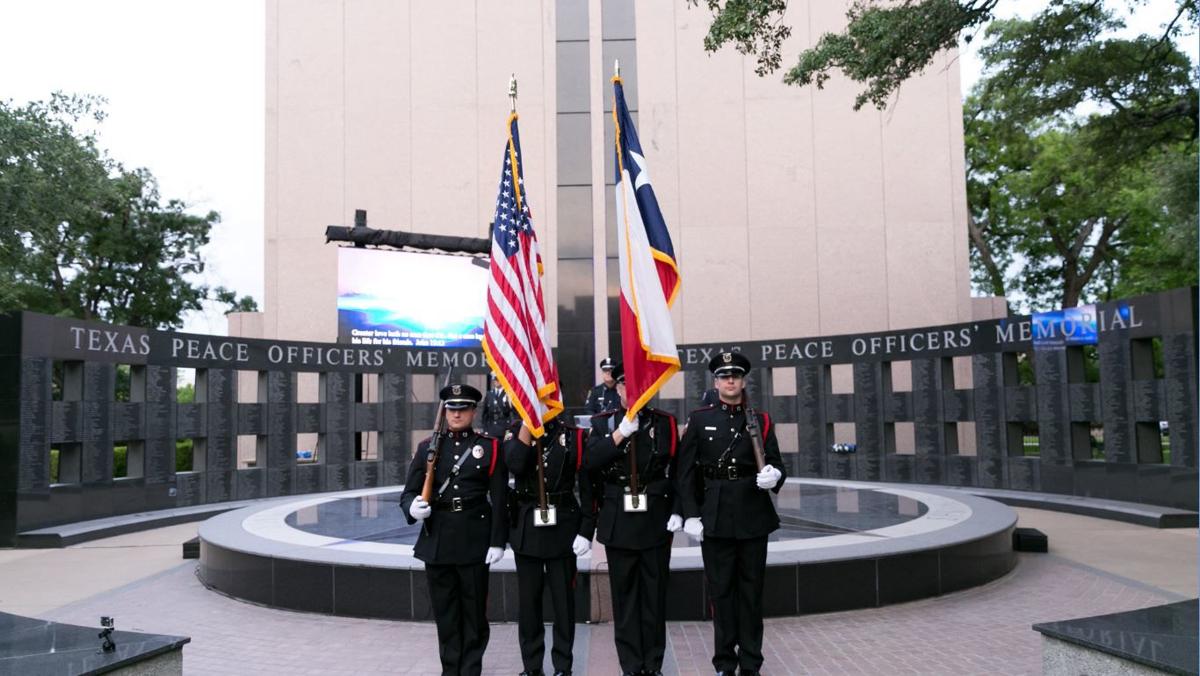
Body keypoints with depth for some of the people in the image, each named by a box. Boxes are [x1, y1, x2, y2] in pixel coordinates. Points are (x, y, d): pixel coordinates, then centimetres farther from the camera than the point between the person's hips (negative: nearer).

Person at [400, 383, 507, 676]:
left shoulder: (489, 447, 1)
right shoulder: (428, 448, 7)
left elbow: (499, 499, -3)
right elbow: (409, 492, 3)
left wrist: (497, 541, -9)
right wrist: (413, 507, -20)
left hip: (475, 540, -2)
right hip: (437, 541, 2)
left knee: (474, 608, 6)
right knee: (445, 610, 10)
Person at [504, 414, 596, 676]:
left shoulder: (573, 436, -2)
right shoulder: (514, 433, 2)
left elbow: (587, 485, -4)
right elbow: (515, 465, -19)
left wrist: (586, 530, -8)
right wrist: (527, 424, -20)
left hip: (562, 528, -1)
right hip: (526, 528, 2)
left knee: (563, 598, 6)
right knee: (528, 599, 9)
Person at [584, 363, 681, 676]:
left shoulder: (665, 422, 5)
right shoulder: (603, 423, 5)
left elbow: (678, 470, 3)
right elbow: (590, 462, -11)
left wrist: (677, 510, -5)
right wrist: (621, 433, -17)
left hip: (656, 521, 0)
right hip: (618, 521, 0)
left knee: (654, 594, 7)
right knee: (625, 595, 6)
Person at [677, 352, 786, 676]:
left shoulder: (760, 420, 5)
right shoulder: (699, 419, 2)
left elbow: (776, 465, 2)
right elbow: (686, 471, 0)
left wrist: (774, 476, -22)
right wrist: (690, 514, -7)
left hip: (753, 515, 1)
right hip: (715, 515, -1)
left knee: (751, 588, 8)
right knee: (721, 589, 6)